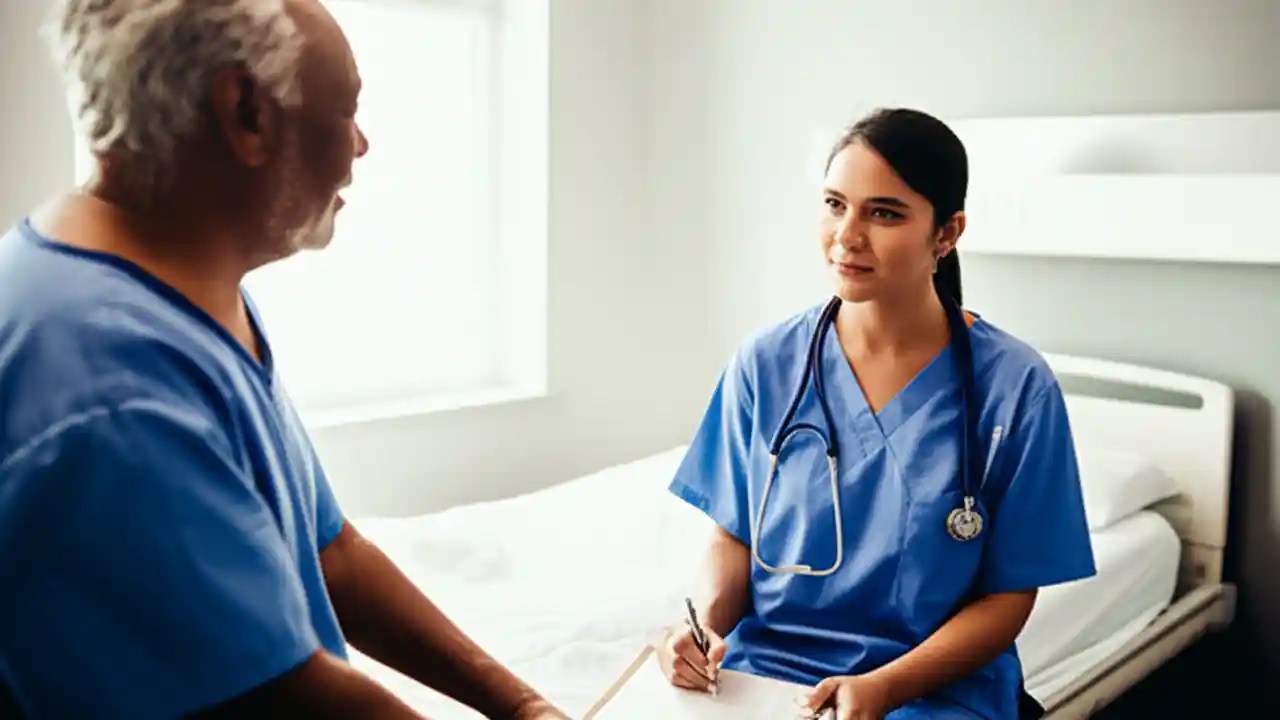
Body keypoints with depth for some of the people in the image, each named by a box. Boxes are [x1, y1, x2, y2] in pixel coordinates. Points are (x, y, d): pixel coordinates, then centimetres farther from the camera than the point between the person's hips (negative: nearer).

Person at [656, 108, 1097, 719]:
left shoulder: (1015, 385, -7)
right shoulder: (765, 363, 1)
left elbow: (1009, 593, -2)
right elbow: (735, 536, 9)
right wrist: (707, 625, -11)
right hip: (761, 668, 2)